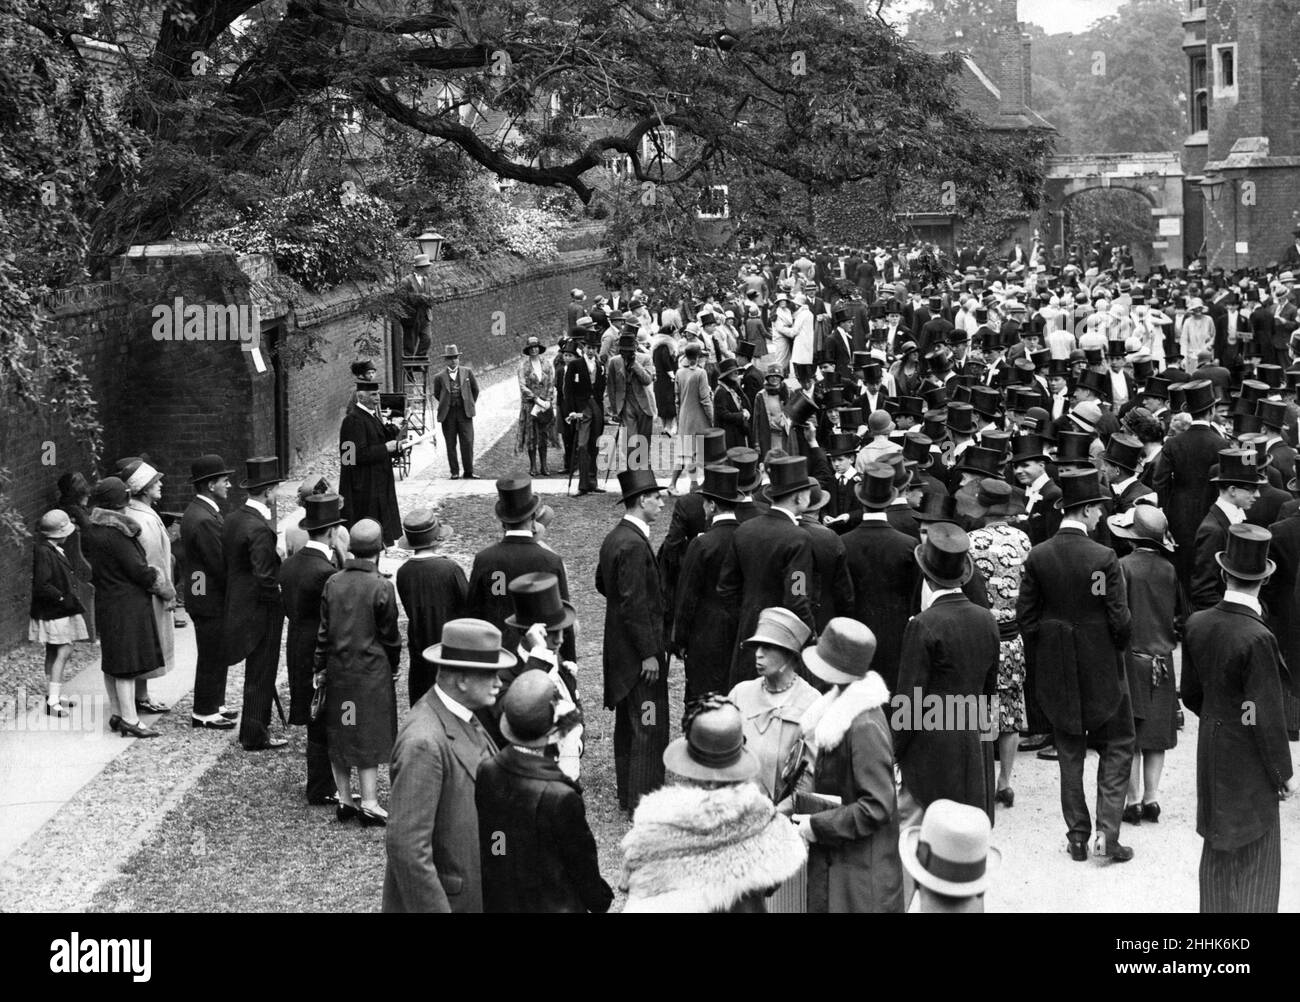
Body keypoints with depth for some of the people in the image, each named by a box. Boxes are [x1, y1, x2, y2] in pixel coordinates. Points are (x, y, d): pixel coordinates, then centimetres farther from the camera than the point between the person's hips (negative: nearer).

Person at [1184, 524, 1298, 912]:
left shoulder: (1197, 624, -5)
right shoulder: (1258, 639, -25)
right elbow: (1265, 717, -20)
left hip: (1210, 754, 7)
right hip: (1248, 763, -7)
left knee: (1217, 851, 19)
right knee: (1256, 858, 5)